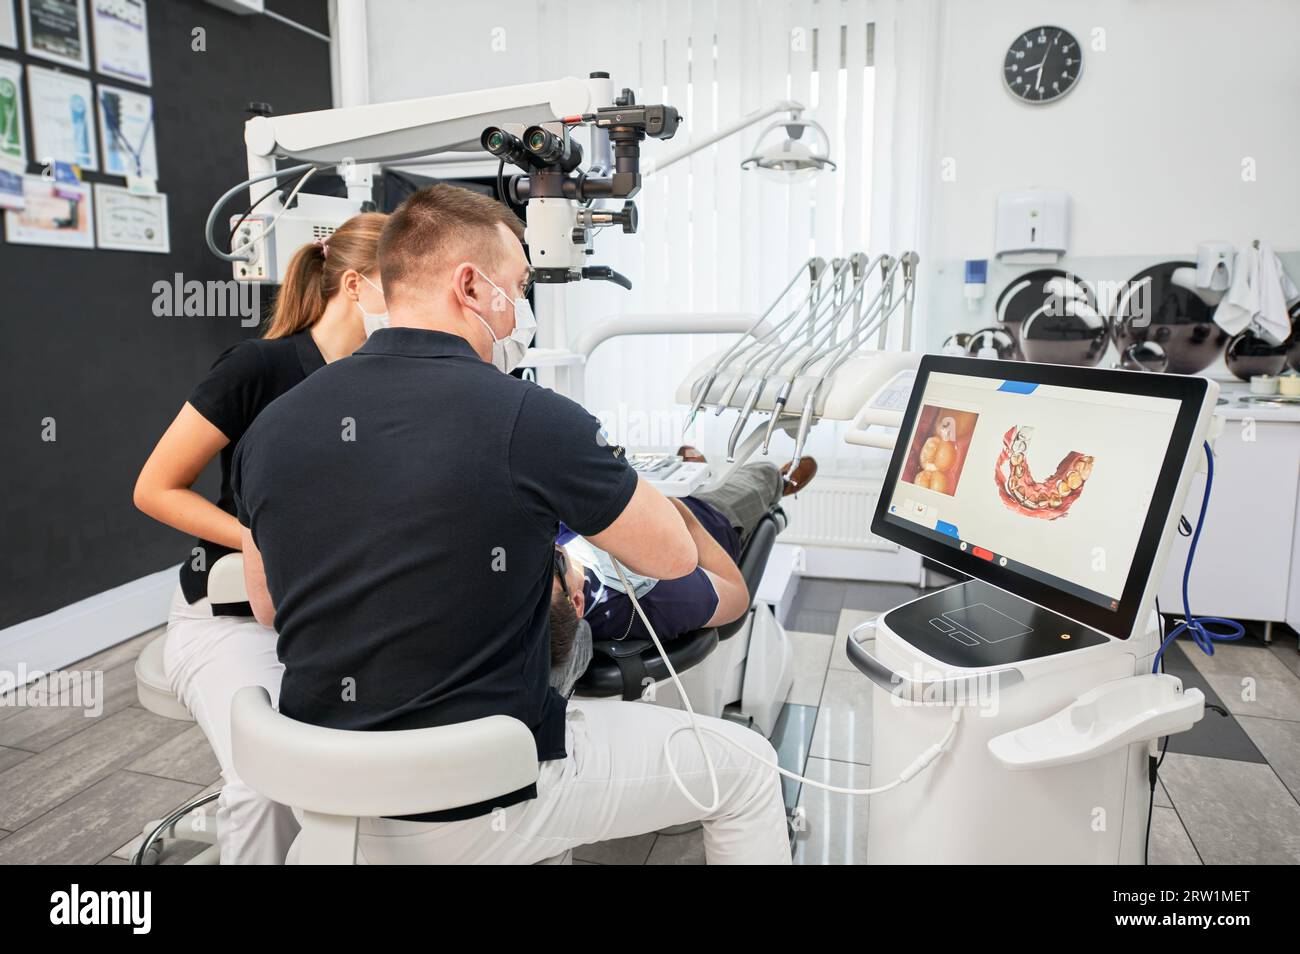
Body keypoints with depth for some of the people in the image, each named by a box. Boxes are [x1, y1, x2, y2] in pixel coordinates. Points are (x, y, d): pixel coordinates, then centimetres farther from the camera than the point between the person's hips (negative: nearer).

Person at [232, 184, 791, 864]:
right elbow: (673, 556, -8)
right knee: (744, 764, 13)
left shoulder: (269, 430, -6)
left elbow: (268, 607, 10)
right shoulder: (531, 420, -23)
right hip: (479, 810, -5)